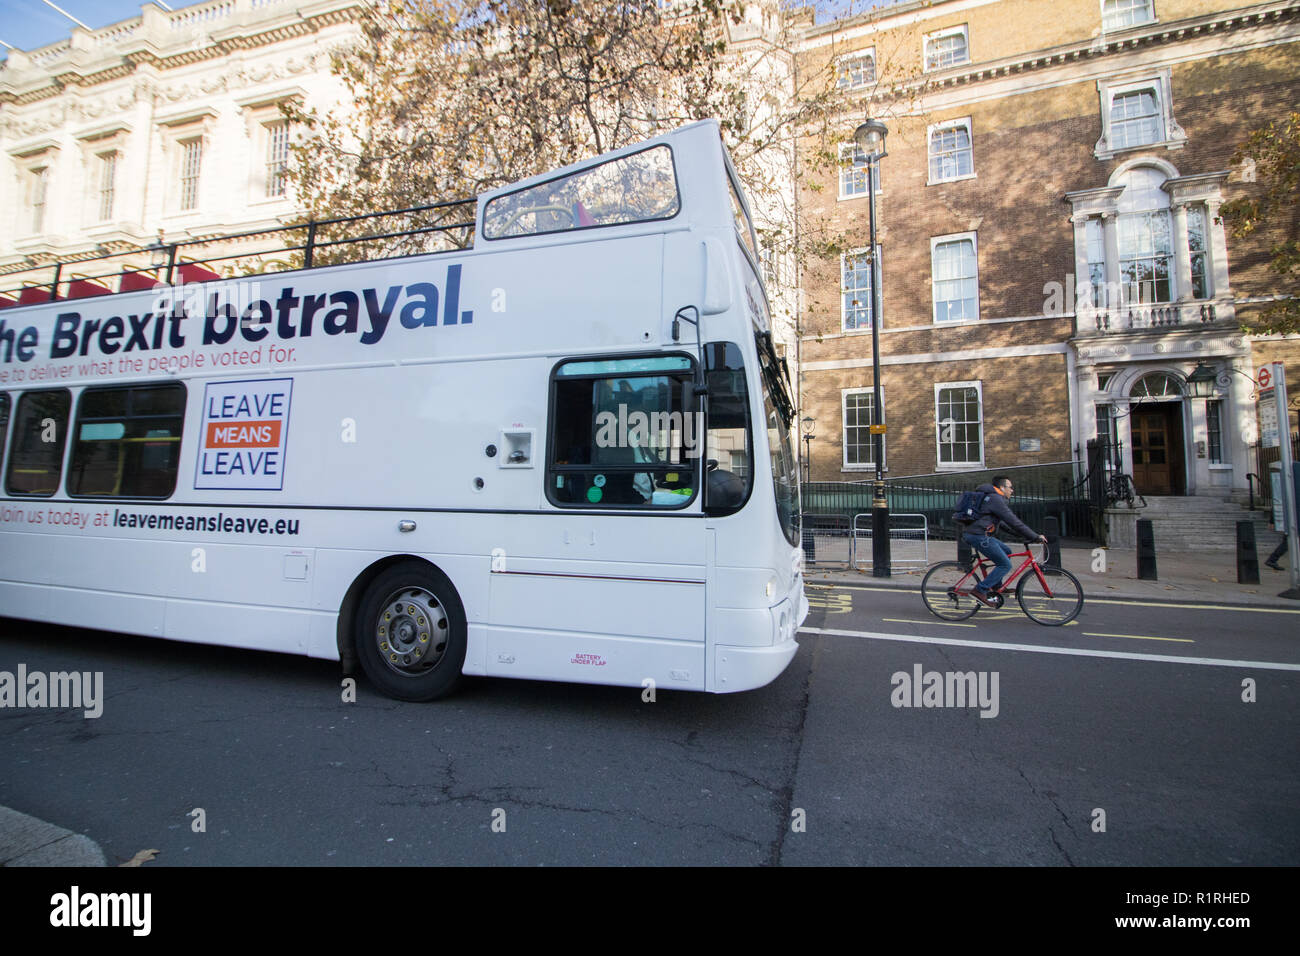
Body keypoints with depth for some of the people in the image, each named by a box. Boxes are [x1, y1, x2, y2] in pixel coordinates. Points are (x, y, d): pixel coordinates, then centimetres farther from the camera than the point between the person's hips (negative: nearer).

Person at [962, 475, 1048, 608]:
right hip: (979, 536, -10)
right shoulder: (996, 499, -10)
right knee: (1005, 565, -5)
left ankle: (994, 587, 20)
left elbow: (1003, 522, 29)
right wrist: (1036, 536, -5)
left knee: (1007, 552, 21)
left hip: (971, 534, 10)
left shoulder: (989, 497, 23)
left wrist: (1025, 536, 28)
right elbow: (1014, 522, -12)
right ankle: (980, 590, -8)